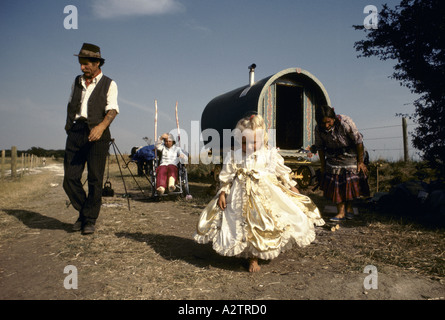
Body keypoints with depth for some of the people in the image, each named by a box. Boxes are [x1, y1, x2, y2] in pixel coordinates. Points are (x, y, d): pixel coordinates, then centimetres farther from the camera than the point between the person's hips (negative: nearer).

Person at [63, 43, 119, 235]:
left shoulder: (109, 84, 6)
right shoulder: (77, 82, 21)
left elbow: (112, 109, -8)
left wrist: (101, 126, -25)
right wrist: (68, 122, 19)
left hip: (97, 134, -4)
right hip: (75, 132, 4)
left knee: (95, 179, -2)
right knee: (70, 178, 0)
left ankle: (90, 220, 10)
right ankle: (83, 212, 21)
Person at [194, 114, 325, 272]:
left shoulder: (270, 154, 0)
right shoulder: (233, 156, -1)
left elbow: (283, 173, 9)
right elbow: (226, 177, 4)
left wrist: (292, 187, 9)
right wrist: (222, 193, -2)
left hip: (268, 195, 1)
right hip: (242, 197, 0)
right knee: (248, 226, 1)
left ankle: (271, 250, 18)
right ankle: (253, 258, 20)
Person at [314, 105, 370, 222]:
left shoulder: (345, 122, -29)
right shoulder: (318, 129, -17)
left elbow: (358, 141, -17)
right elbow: (320, 147, -1)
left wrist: (361, 162, -12)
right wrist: (323, 166, 4)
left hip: (350, 155, -3)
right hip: (333, 157, 3)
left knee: (350, 181, -5)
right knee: (335, 183, -3)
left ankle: (349, 207, 15)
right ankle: (341, 212, 3)